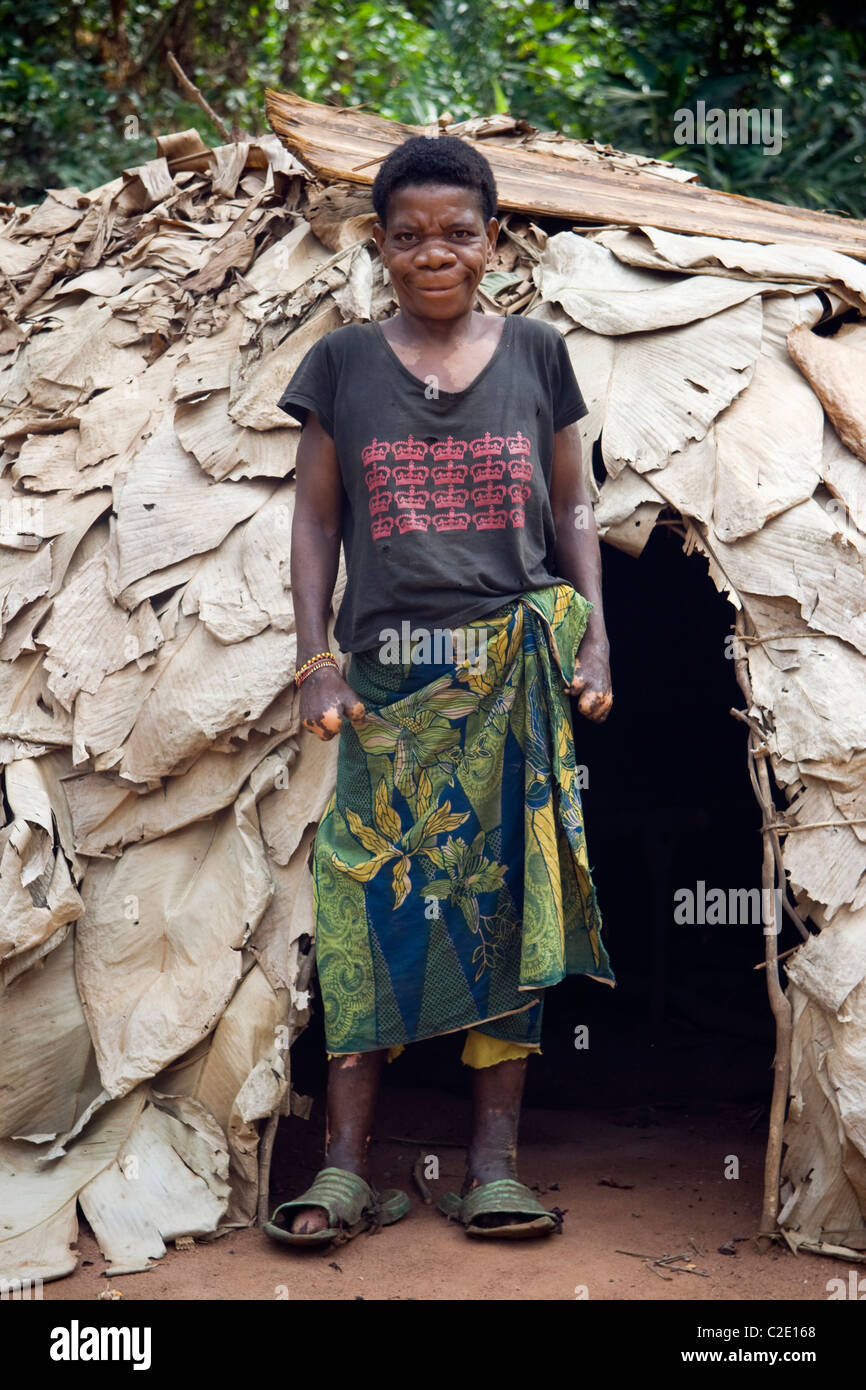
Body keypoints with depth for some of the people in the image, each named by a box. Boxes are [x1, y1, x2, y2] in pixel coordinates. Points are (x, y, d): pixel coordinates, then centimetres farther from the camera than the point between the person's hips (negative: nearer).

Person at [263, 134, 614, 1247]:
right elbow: (316, 519, 8)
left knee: (510, 898, 0)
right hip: (387, 675, 0)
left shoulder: (535, 354, 9)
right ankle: (347, 1168, 2)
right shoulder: (343, 362, 7)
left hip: (518, 672, 1)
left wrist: (594, 635, 2)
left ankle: (492, 1167, 5)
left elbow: (571, 506, 13)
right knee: (369, 901, -3)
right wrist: (315, 661, -1)